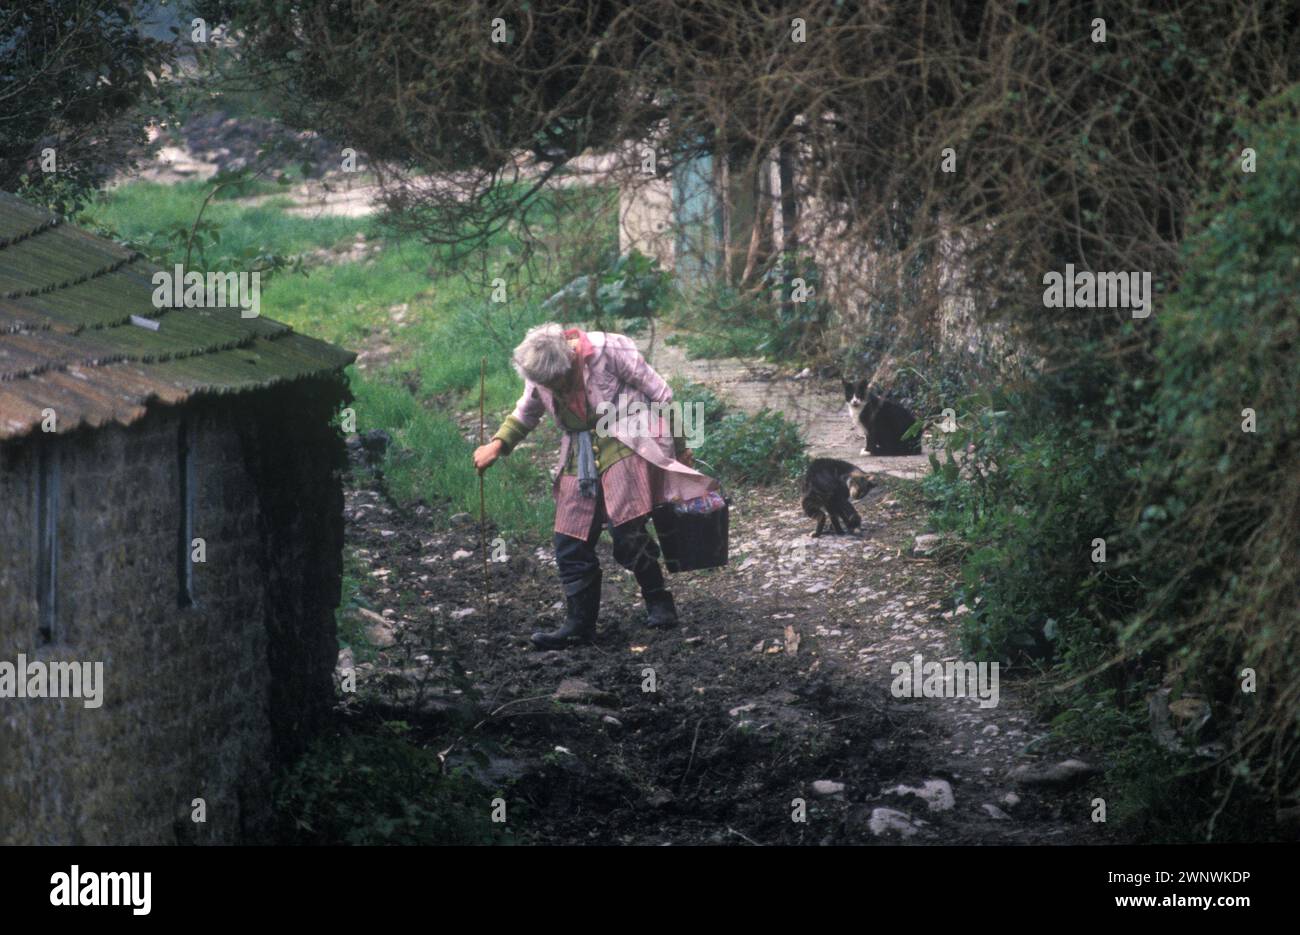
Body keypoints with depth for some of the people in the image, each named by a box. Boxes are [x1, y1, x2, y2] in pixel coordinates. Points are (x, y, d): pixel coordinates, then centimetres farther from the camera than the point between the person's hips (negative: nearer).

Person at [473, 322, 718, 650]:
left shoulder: (609, 350, -17)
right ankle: (580, 623, 10)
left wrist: (678, 446, 0)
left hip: (625, 444, -6)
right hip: (580, 459, 6)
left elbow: (659, 394, -7)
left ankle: (659, 604, -3)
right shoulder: (539, 374, -1)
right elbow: (525, 414, 20)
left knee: (627, 532, -20)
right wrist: (497, 445, 4)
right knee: (570, 543, 0)